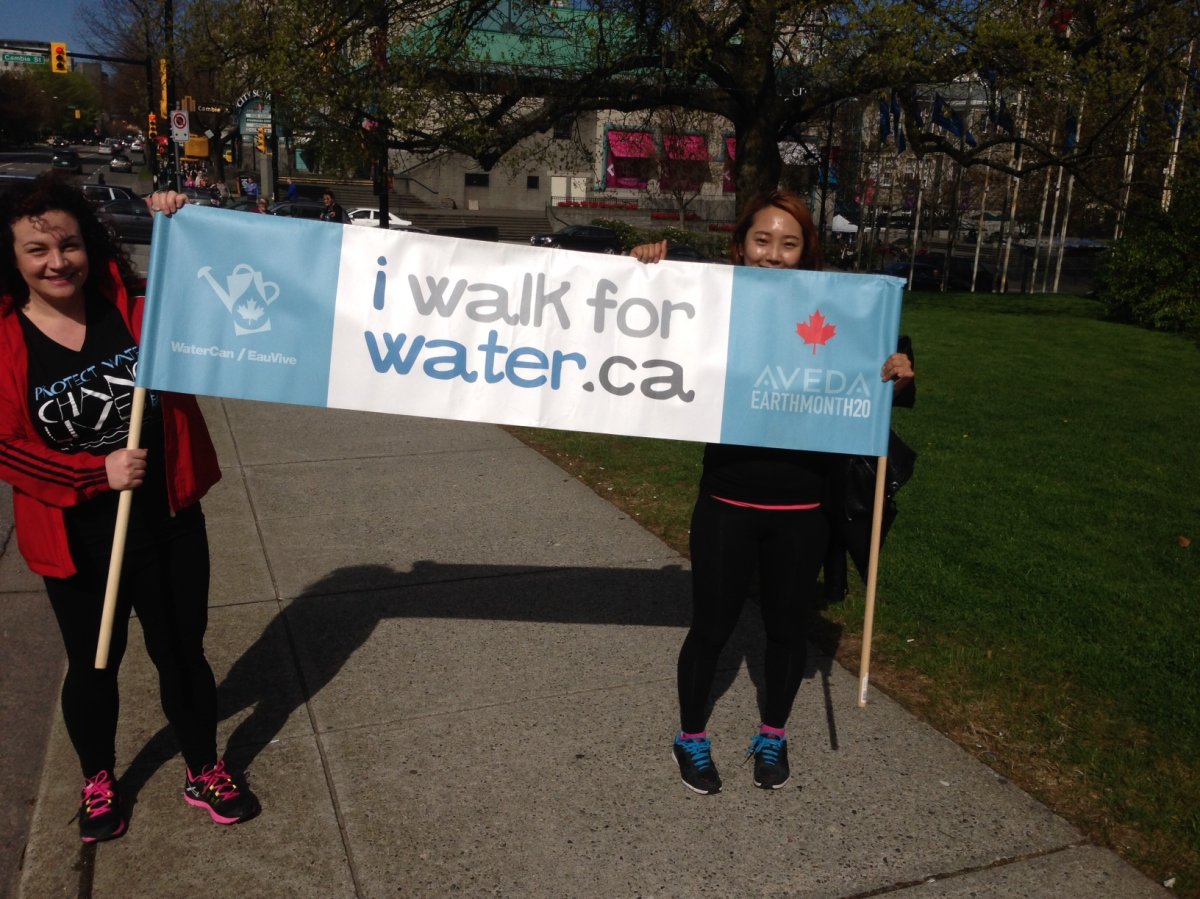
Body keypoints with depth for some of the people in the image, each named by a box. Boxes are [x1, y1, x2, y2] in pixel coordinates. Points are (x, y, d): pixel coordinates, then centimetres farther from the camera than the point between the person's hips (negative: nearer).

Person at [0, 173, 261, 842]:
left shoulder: (134, 307, -5)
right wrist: (97, 473, -19)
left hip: (170, 525, 1)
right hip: (78, 542, -1)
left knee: (183, 654, 15)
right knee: (93, 665, 19)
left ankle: (205, 772, 37)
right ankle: (99, 781, 44)